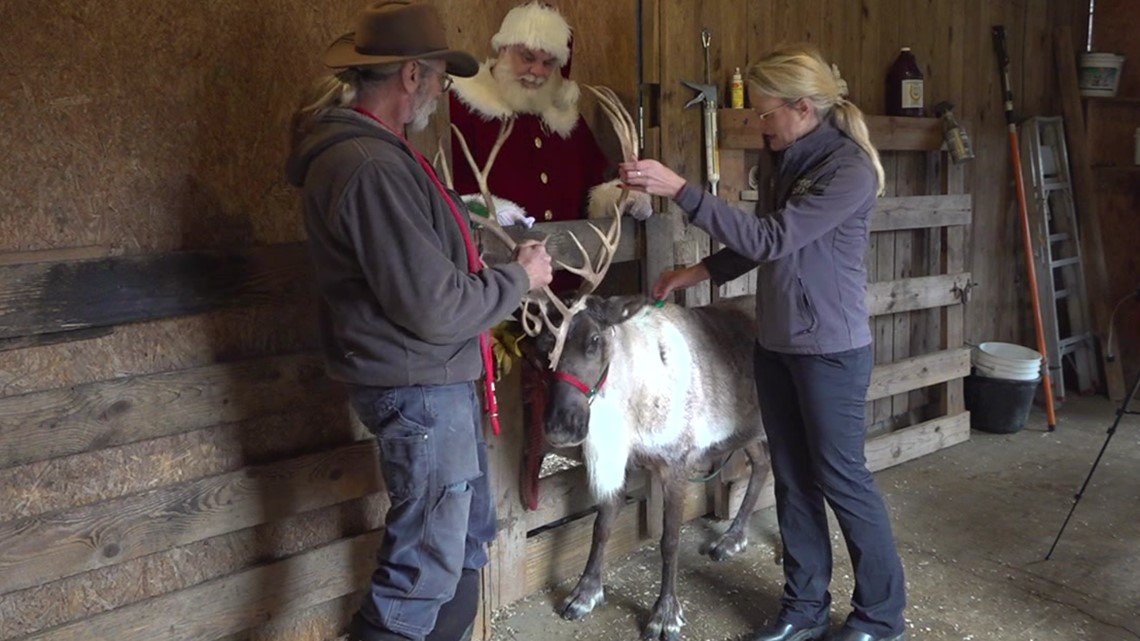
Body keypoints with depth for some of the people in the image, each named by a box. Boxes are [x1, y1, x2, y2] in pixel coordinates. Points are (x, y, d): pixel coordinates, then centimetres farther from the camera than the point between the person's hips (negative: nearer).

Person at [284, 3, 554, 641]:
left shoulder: (372, 150, 10)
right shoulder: (371, 168, -24)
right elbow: (435, 308, -24)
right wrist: (519, 278, -10)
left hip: (438, 379, 11)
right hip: (419, 389, -11)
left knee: (468, 538, 23)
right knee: (425, 566, 3)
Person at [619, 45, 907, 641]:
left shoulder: (850, 169, -18)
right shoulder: (790, 159, 7)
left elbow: (771, 239, -25)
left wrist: (679, 189, -27)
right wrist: (694, 273, 11)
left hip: (830, 349, -8)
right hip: (776, 342, 8)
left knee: (841, 478, 3)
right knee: (792, 478, 13)